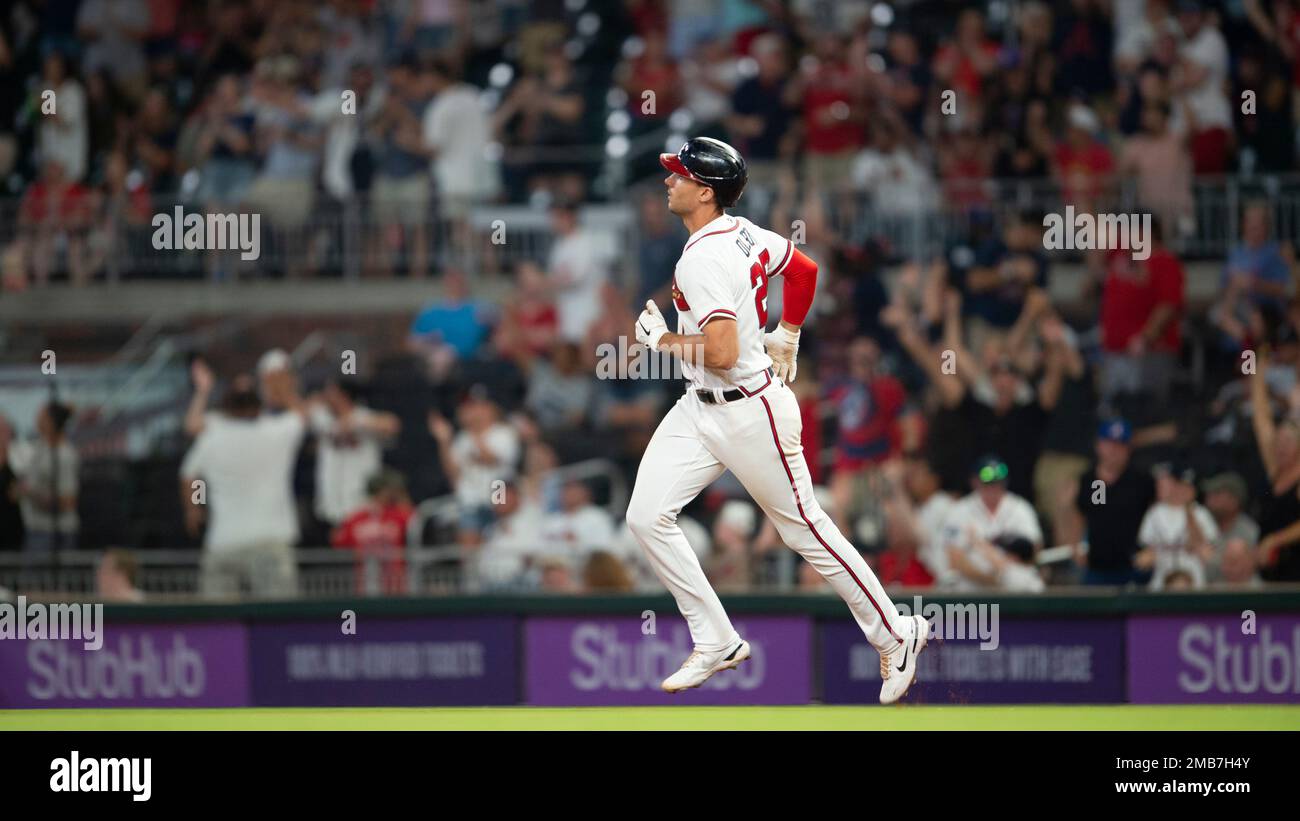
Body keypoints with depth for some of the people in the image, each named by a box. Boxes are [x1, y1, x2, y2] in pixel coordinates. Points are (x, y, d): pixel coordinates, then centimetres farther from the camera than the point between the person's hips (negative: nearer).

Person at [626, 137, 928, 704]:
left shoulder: (702, 259, -25)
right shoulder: (742, 232, 3)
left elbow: (721, 354, -32)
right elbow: (804, 269, 19)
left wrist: (660, 339, -16)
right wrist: (786, 335, 26)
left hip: (749, 414, -10)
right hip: (700, 408, 10)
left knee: (806, 530, 3)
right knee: (647, 515, 1)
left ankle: (895, 636, 18)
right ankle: (717, 643, 7)